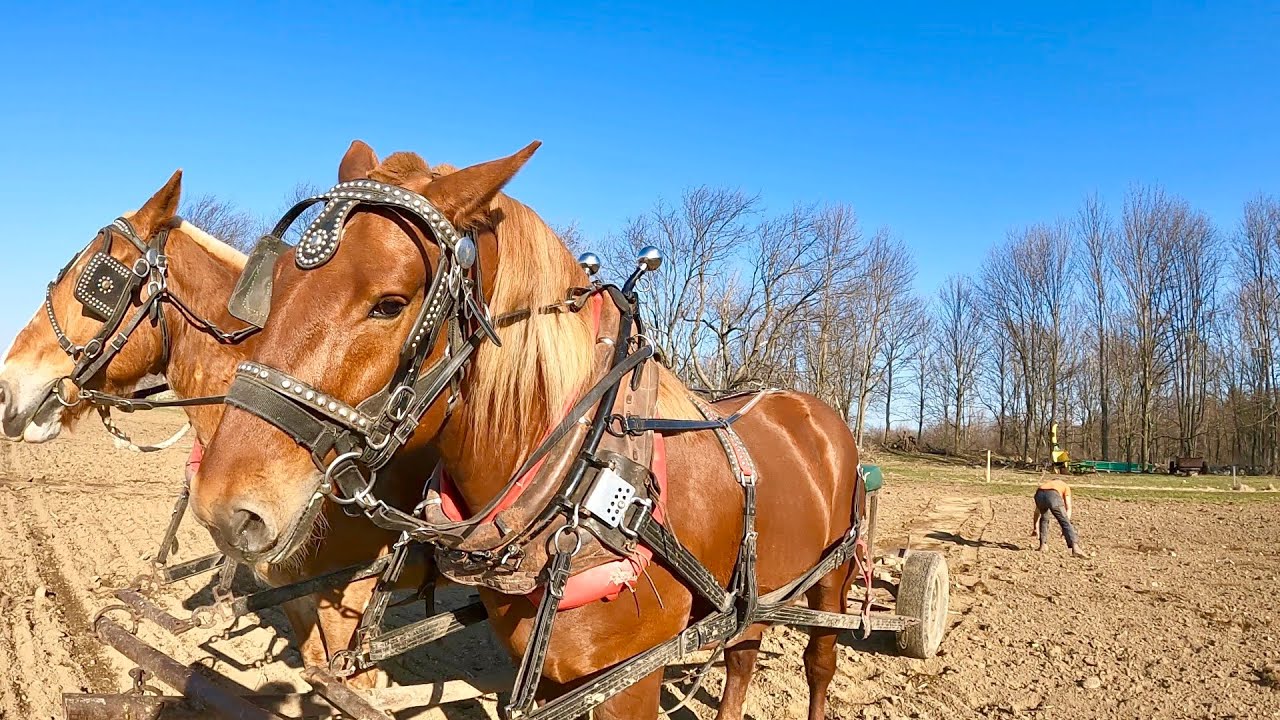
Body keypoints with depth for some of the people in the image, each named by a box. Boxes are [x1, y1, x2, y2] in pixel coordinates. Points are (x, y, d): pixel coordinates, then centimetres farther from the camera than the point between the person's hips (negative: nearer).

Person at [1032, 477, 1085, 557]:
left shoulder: (1044, 484, 44)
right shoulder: (1065, 487, 37)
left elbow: (1037, 510, 45)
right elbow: (1068, 508, 23)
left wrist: (1035, 528, 51)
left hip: (1039, 495, 3)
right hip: (1053, 496, -3)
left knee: (1044, 519, 30)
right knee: (1065, 522, 1)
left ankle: (1043, 546, 26)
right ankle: (1075, 547, -17)